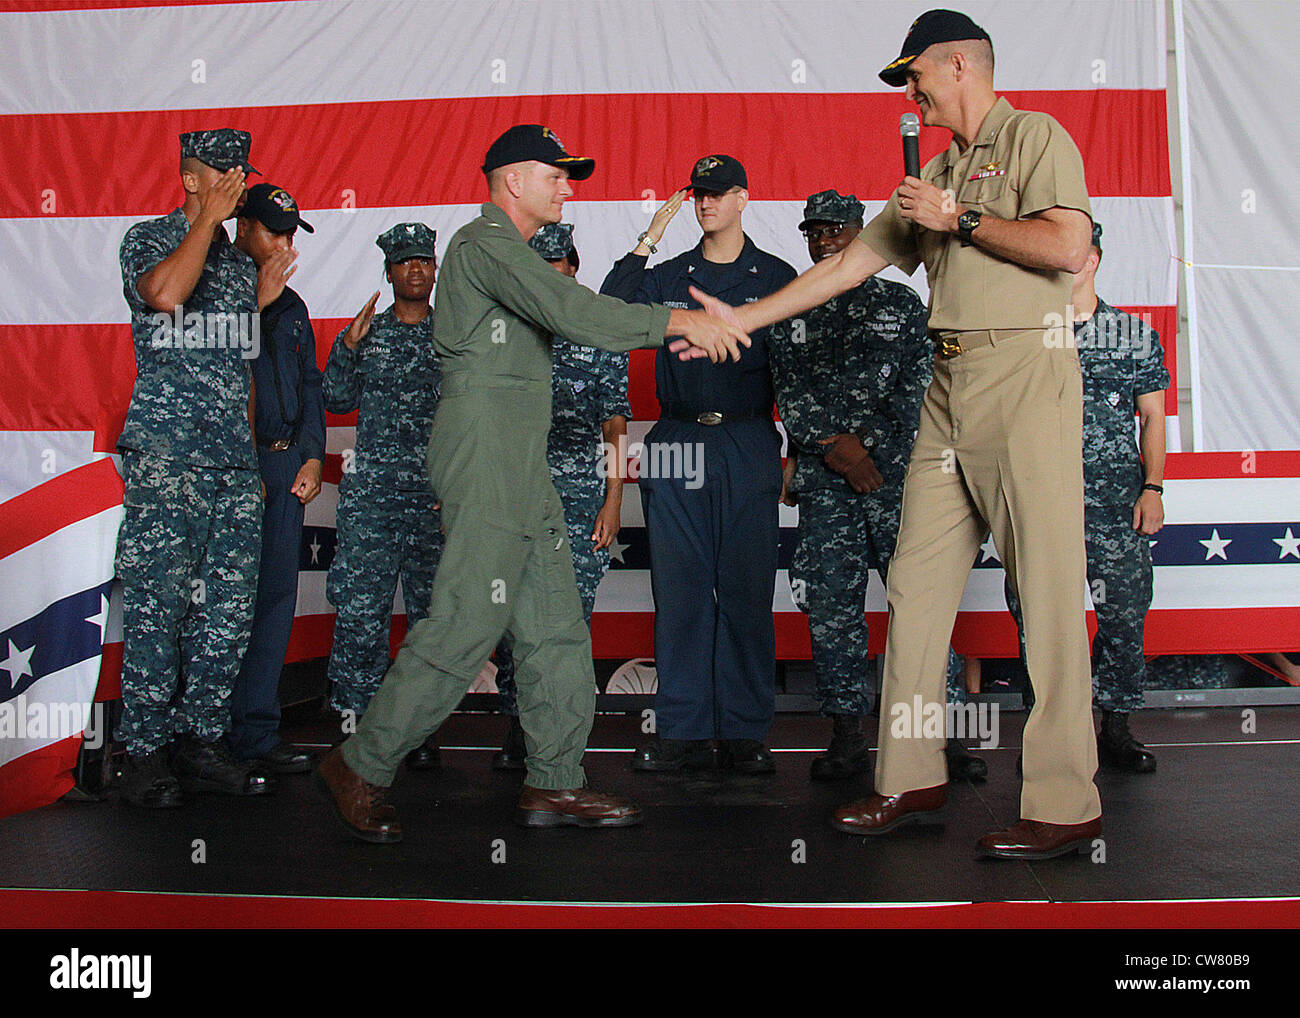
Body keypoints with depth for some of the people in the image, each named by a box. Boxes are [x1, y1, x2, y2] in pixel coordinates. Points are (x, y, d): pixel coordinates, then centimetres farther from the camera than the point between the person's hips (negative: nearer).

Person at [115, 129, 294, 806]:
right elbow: (165, 294, -20)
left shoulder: (242, 264, 21)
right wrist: (207, 219, -9)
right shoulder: (148, 239, 4)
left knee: (228, 611, 3)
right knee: (158, 605, -7)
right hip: (166, 457, -6)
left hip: (233, 461, 6)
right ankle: (144, 755, 1)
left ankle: (200, 743, 12)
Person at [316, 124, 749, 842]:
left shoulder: (509, 252, 27)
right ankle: (360, 768, 0)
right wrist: (677, 321, -15)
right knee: (464, 626, -11)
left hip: (522, 470, 11)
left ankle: (554, 782, 10)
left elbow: (571, 322, 21)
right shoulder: (485, 243, -7)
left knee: (555, 625, 7)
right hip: (485, 457, -11)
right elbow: (575, 313, -20)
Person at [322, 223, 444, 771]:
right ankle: (356, 717, 2)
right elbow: (337, 401, 6)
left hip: (438, 490, 1)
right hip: (372, 487, -1)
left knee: (432, 610, 1)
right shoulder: (366, 332, 11)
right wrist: (348, 347, -7)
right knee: (361, 607, -6)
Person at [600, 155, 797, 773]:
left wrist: (795, 449, 1)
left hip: (749, 446, -1)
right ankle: (683, 733, 4)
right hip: (678, 444, 2)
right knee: (679, 589, -1)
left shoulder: (776, 276, 11)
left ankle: (744, 733, 5)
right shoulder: (667, 277, 15)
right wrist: (648, 240, -2)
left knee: (747, 590, -2)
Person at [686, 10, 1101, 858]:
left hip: (1025, 374, -8)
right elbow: (851, 263, 25)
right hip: (949, 386, 8)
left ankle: (1066, 806, -5)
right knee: (917, 581, 6)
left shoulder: (1034, 136, 2)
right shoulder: (936, 175, 25)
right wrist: (740, 320, 23)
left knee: (1049, 589, -9)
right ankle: (912, 778, 13)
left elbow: (1068, 247, -14)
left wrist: (958, 219, -5)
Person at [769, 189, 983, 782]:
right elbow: (790, 395, 6)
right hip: (823, 482, 2)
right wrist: (842, 446, -7)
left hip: (898, 473, -2)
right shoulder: (791, 317, 16)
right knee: (831, 606, 0)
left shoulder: (902, 305, 12)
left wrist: (869, 446, -8)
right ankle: (846, 735, 7)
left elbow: (918, 388, 3)